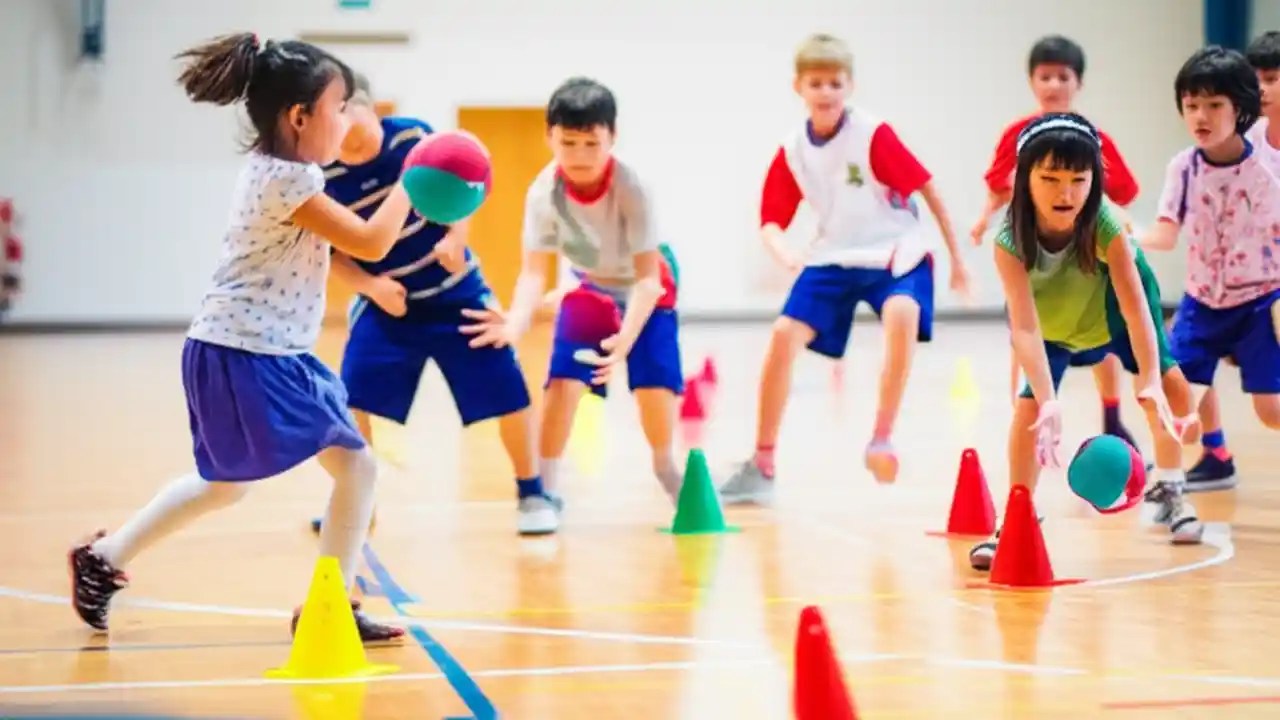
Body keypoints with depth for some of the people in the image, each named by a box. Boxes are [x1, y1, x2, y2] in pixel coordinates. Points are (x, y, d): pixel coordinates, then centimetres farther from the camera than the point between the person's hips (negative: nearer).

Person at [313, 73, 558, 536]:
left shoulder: (415, 135, -18)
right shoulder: (324, 178, -17)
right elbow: (330, 252, -4)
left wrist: (454, 240, -21)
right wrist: (370, 286, -20)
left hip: (455, 292, 0)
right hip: (387, 304, 0)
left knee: (507, 391, -1)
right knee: (352, 400, -11)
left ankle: (531, 493, 18)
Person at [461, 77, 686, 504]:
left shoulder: (631, 188, -36)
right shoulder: (543, 192, -30)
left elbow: (647, 277, -36)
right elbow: (535, 271, -31)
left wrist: (626, 338, -51)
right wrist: (516, 321, -52)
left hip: (643, 289, -2)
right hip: (588, 288, 2)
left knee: (654, 383, -13)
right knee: (563, 379, -15)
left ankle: (665, 468, 17)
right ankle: (546, 484, -1)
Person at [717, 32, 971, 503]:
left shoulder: (874, 135, -16)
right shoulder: (791, 153, -4)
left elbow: (927, 189, -9)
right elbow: (771, 221, 1)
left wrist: (956, 258, -5)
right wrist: (784, 253, -23)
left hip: (896, 254, -4)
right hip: (834, 258, 4)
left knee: (902, 316, -34)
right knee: (784, 335, -10)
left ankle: (881, 440, -21)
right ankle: (762, 465, 3)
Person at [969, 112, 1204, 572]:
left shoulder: (1104, 226, -38)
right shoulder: (1011, 241, -39)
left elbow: (1135, 306, -43)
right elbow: (1025, 326, -44)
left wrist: (1152, 382, -56)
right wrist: (1048, 401, -57)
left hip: (1108, 311, 1)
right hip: (1051, 324, -1)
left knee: (1173, 389, -6)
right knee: (1029, 408, -17)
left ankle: (1169, 492, 19)